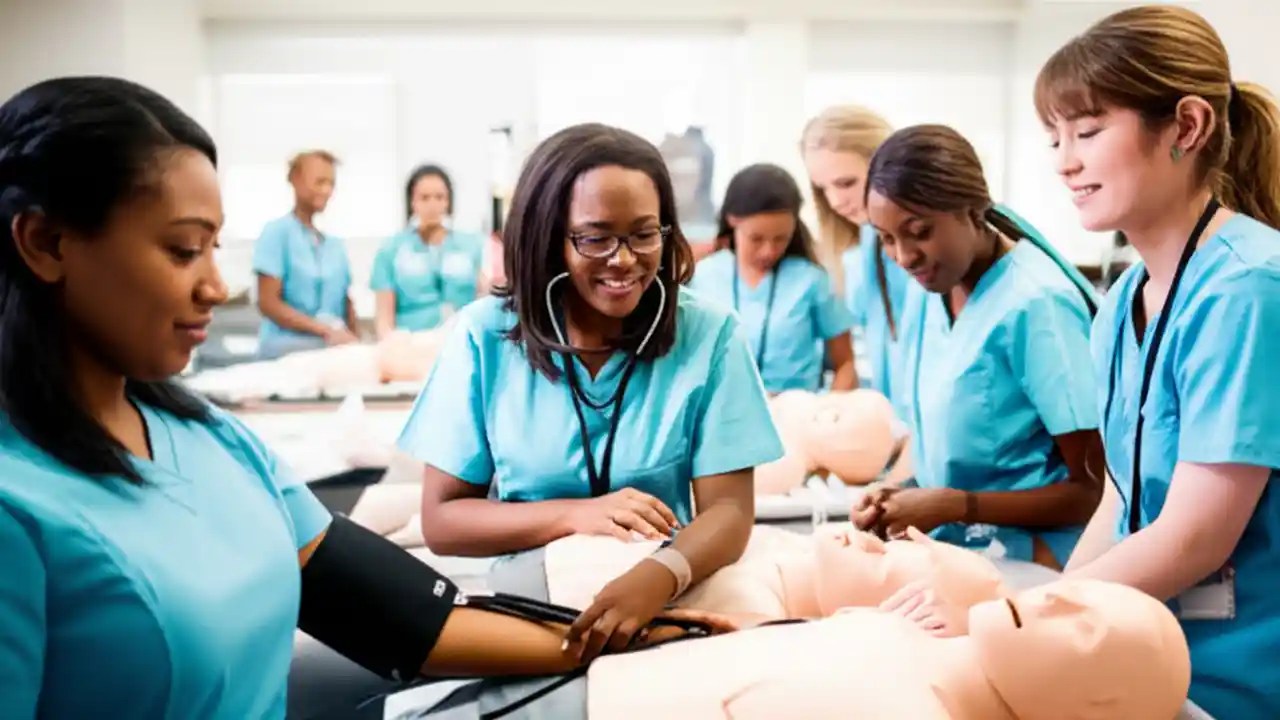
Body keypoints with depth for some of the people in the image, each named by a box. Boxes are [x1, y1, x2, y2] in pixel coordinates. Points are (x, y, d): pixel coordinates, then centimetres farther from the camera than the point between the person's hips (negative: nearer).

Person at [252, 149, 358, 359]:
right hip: (288, 347, -5)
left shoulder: (335, 243, 16)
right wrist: (326, 331, -17)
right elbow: (268, 303, -8)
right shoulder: (277, 232, -1)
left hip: (336, 346, 5)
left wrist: (355, 341, -3)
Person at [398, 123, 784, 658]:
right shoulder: (484, 334, -3)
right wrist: (575, 515, -15)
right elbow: (440, 519, -1)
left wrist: (659, 578, -29)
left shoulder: (707, 334, -4)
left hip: (668, 607, -1)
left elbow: (729, 510, -9)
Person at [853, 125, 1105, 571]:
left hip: (1027, 567, -7)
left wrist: (955, 505, -19)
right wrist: (897, 494, -3)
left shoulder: (1035, 304, -16)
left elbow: (1092, 491, -13)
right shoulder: (927, 293, 5)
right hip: (948, 554, 7)